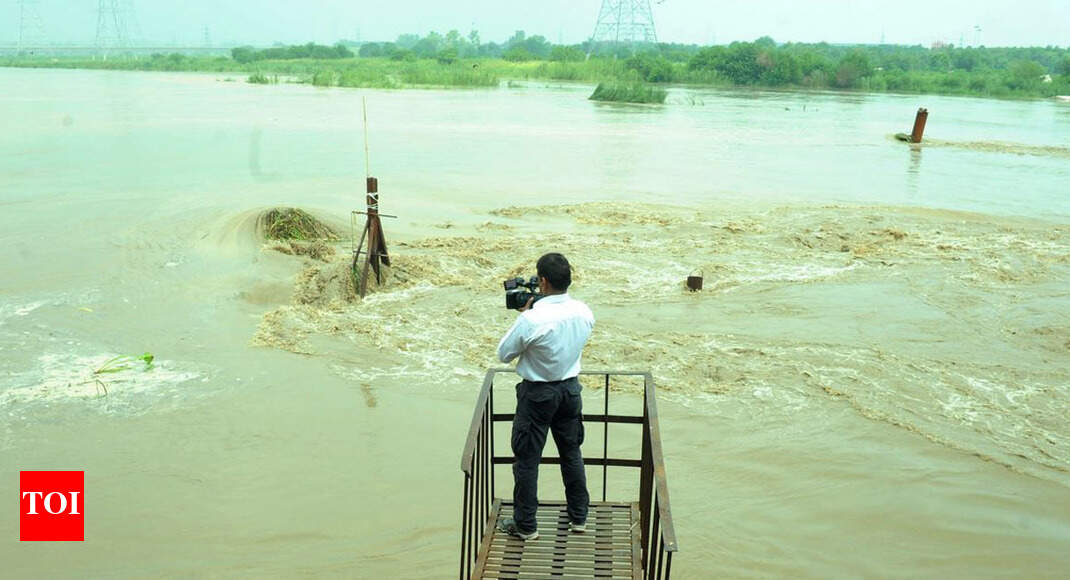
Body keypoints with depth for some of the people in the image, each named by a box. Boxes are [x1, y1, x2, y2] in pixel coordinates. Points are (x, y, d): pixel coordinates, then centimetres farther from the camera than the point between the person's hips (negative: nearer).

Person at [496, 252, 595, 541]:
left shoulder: (531, 319, -27)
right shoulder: (584, 312, -9)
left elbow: (504, 354, -12)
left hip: (538, 394, -5)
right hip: (570, 388, 6)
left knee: (527, 458, 9)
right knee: (572, 452, 20)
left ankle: (525, 525, 20)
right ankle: (579, 517, 32)